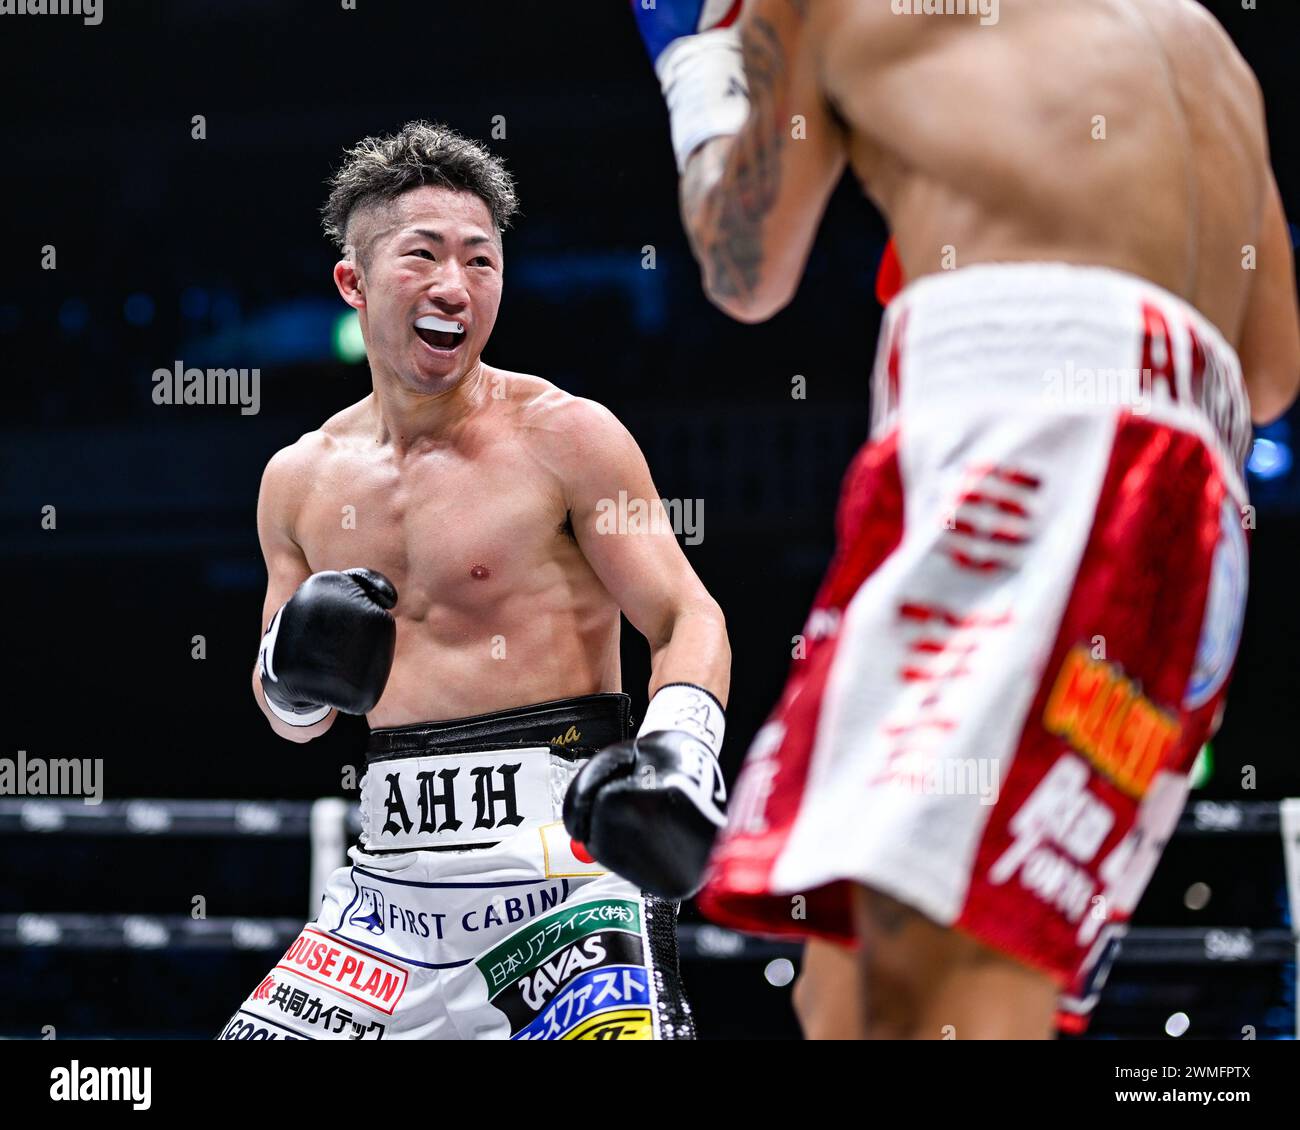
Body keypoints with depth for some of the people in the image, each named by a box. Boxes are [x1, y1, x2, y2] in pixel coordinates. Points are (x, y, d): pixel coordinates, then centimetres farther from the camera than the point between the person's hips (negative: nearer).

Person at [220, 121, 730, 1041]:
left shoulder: (566, 437, -3)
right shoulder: (301, 479, 12)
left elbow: (689, 618, -5)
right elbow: (296, 719, 22)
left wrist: (681, 749, -24)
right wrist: (290, 671, -2)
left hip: (562, 869, -5)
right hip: (395, 881, 5)